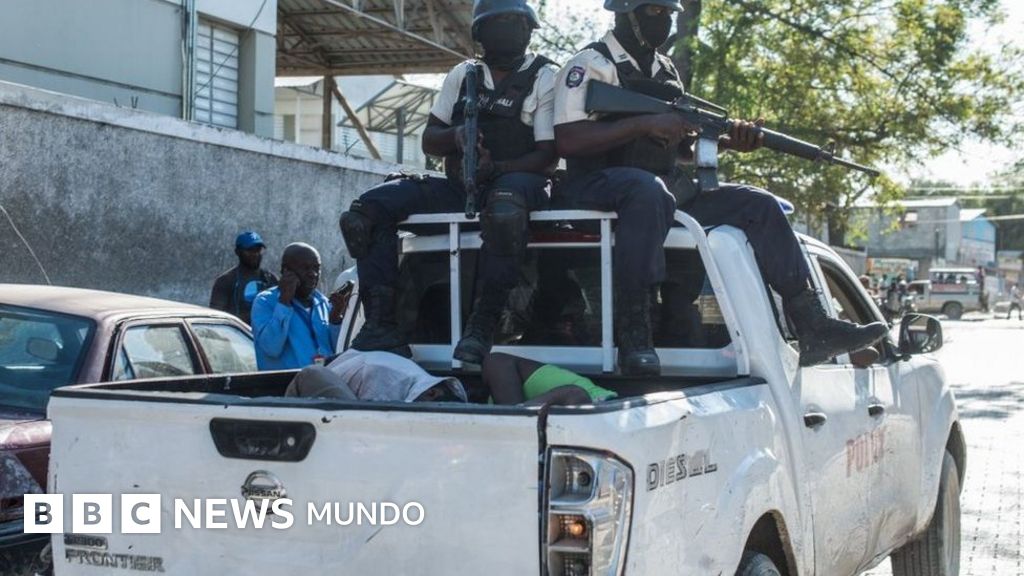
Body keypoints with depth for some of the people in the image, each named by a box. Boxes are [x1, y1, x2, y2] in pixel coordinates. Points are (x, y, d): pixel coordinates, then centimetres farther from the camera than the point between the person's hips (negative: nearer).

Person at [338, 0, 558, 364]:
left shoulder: (543, 78, 2)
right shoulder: (463, 75, 15)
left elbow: (547, 157, -6)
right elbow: (429, 142, 14)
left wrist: (494, 168, -22)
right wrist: (455, 136, -11)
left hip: (517, 179, -5)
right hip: (459, 186, 5)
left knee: (505, 206, -44)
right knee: (368, 209, -15)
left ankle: (481, 327, -37)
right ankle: (381, 325, -23)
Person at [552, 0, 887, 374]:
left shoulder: (665, 70, 21)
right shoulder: (592, 64, -5)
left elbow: (682, 143, 21)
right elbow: (567, 140, -17)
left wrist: (729, 141, 1)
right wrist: (644, 124, -21)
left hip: (669, 188, 8)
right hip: (601, 187, -8)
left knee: (759, 205, -1)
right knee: (648, 190, -42)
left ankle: (814, 329, -4)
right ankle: (632, 336, -45)